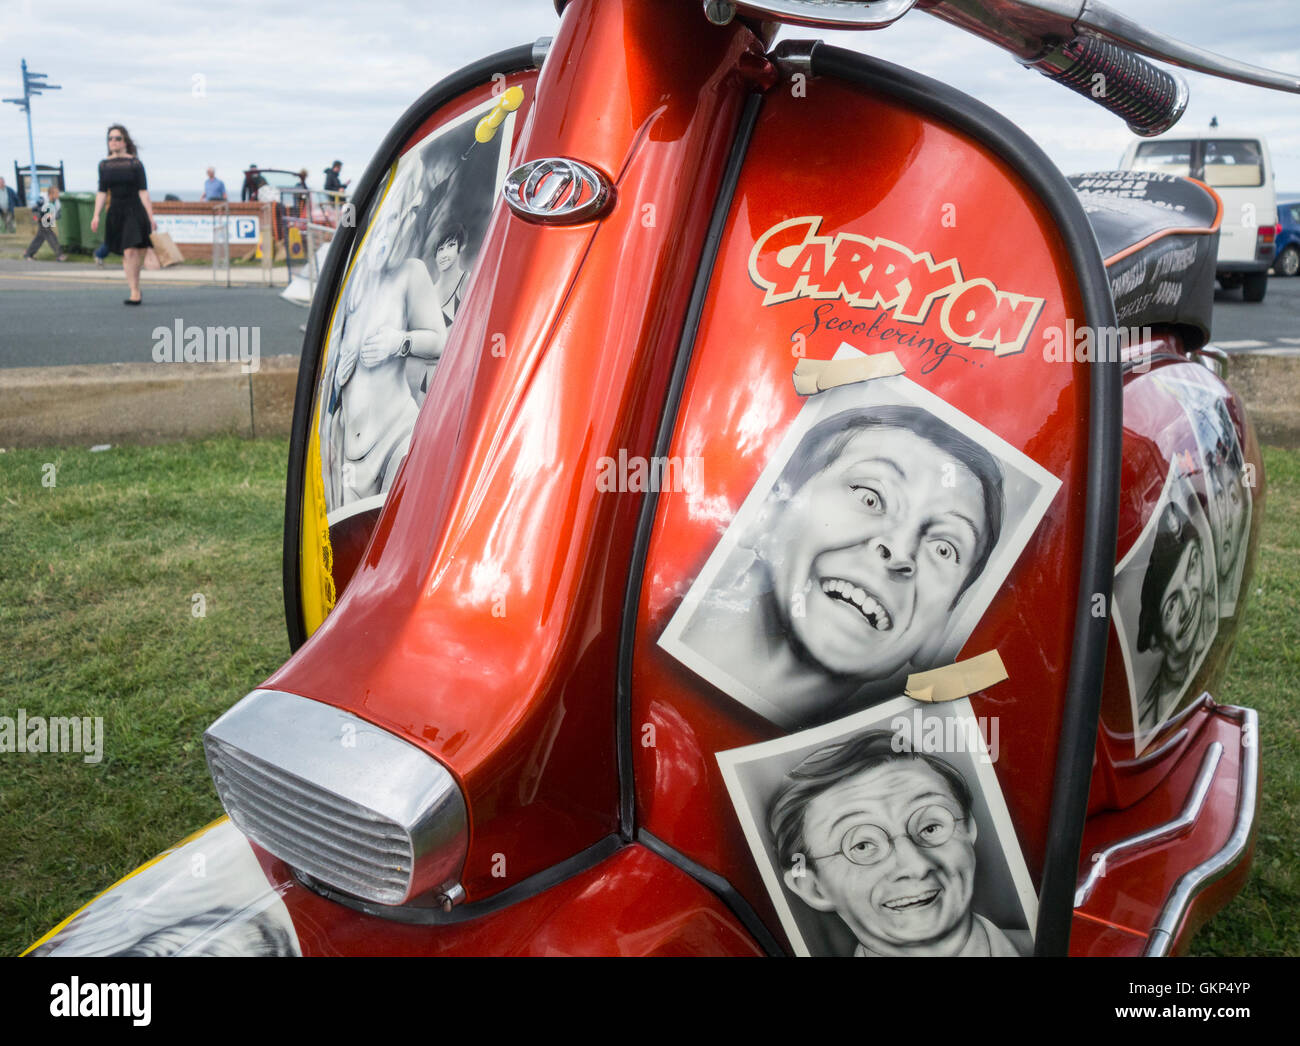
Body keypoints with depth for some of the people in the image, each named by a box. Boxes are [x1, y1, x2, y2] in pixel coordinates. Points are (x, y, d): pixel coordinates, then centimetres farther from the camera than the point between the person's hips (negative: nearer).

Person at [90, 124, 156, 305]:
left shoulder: (135, 163, -1)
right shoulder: (104, 165, 9)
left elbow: (143, 192, -3)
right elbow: (102, 193, 11)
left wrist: (151, 218, -7)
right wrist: (96, 215, 2)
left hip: (135, 211, -4)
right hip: (116, 213, 4)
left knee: (131, 251, -13)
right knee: (127, 255, 4)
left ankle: (135, 292, -3)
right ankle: (135, 292, 9)